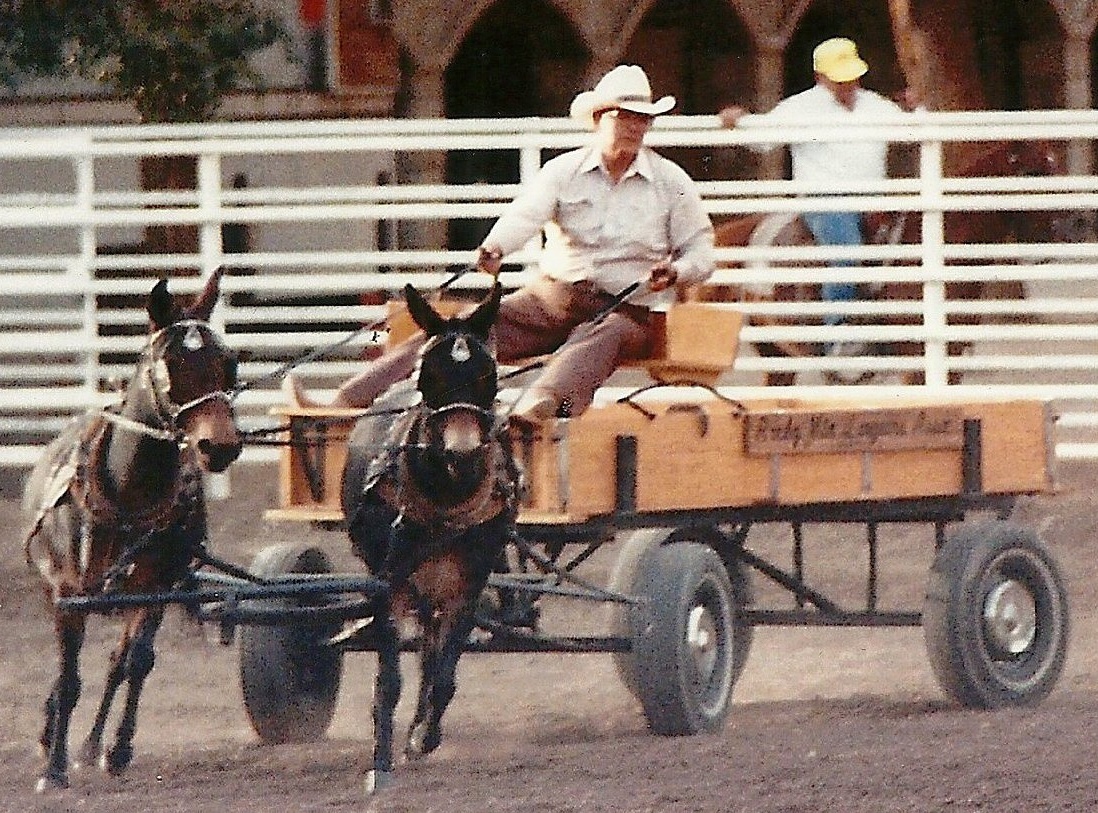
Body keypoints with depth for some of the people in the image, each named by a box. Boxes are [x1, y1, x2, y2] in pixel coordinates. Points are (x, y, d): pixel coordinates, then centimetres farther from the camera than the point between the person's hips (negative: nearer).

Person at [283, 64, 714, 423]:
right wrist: (495, 248, -34)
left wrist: (675, 271, -16)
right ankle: (346, 405, -25)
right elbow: (526, 214, -11)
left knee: (599, 341, -41)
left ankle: (538, 408, -75)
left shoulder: (672, 182, 6)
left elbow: (701, 253, 8)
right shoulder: (564, 171, 6)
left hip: (627, 310, -3)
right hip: (551, 296, 3)